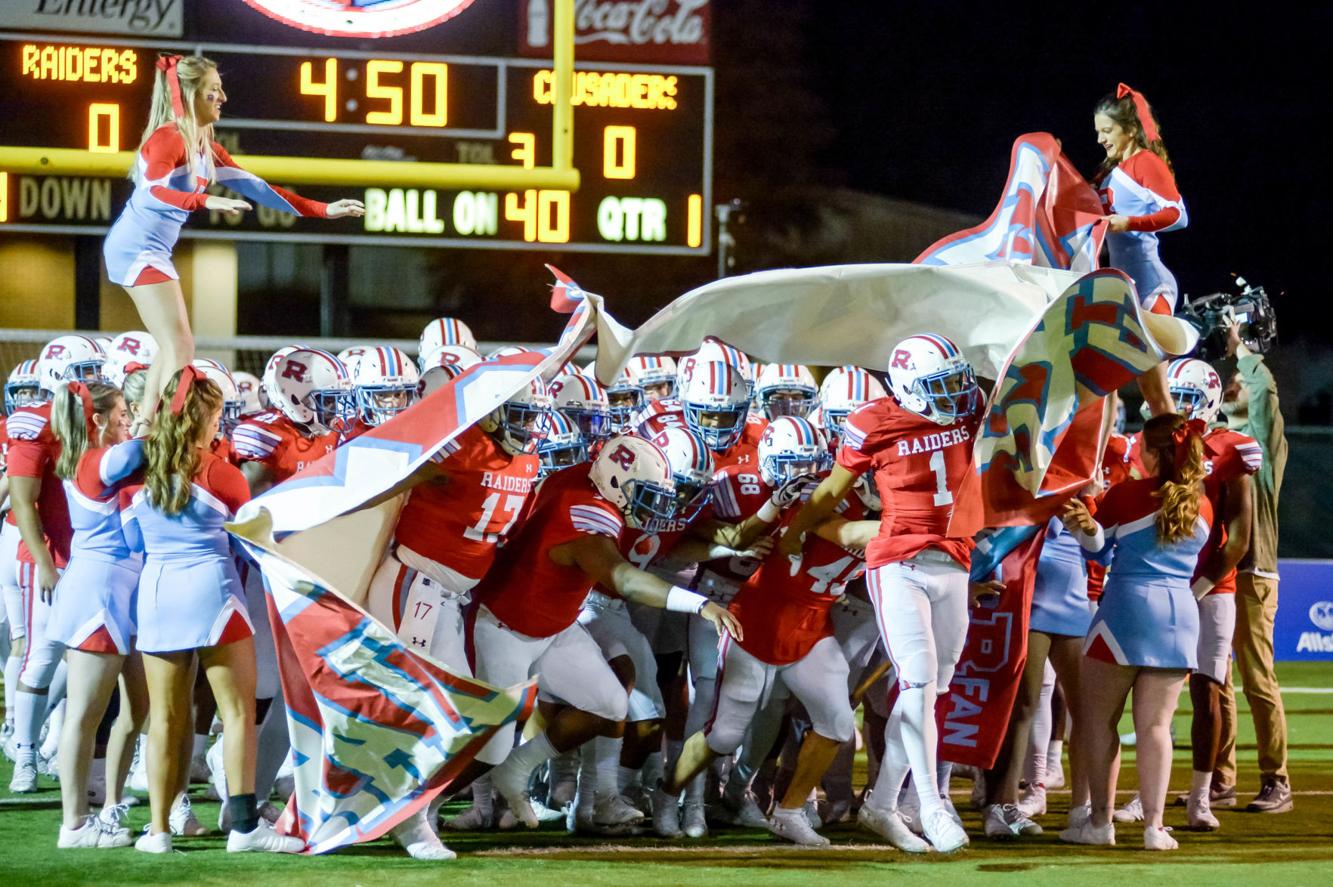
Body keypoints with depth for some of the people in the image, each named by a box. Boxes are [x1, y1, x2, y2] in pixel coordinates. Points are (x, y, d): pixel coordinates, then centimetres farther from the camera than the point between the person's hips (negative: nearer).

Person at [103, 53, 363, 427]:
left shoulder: (204, 147, 14)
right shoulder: (168, 138, -14)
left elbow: (254, 186, 15)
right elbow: (154, 191, -31)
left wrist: (321, 210, 13)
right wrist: (207, 202, -46)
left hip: (151, 252, 10)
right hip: (139, 249, -10)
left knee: (173, 347, 16)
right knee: (180, 347, -15)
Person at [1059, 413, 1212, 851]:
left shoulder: (1126, 494, -4)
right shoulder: (1202, 508, 9)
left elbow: (1101, 548, 7)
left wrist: (1087, 529, -13)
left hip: (1127, 608, -4)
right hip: (1181, 613, 4)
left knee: (1099, 718, 7)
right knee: (1156, 723, 4)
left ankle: (1100, 821, 5)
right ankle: (1154, 824, -3)